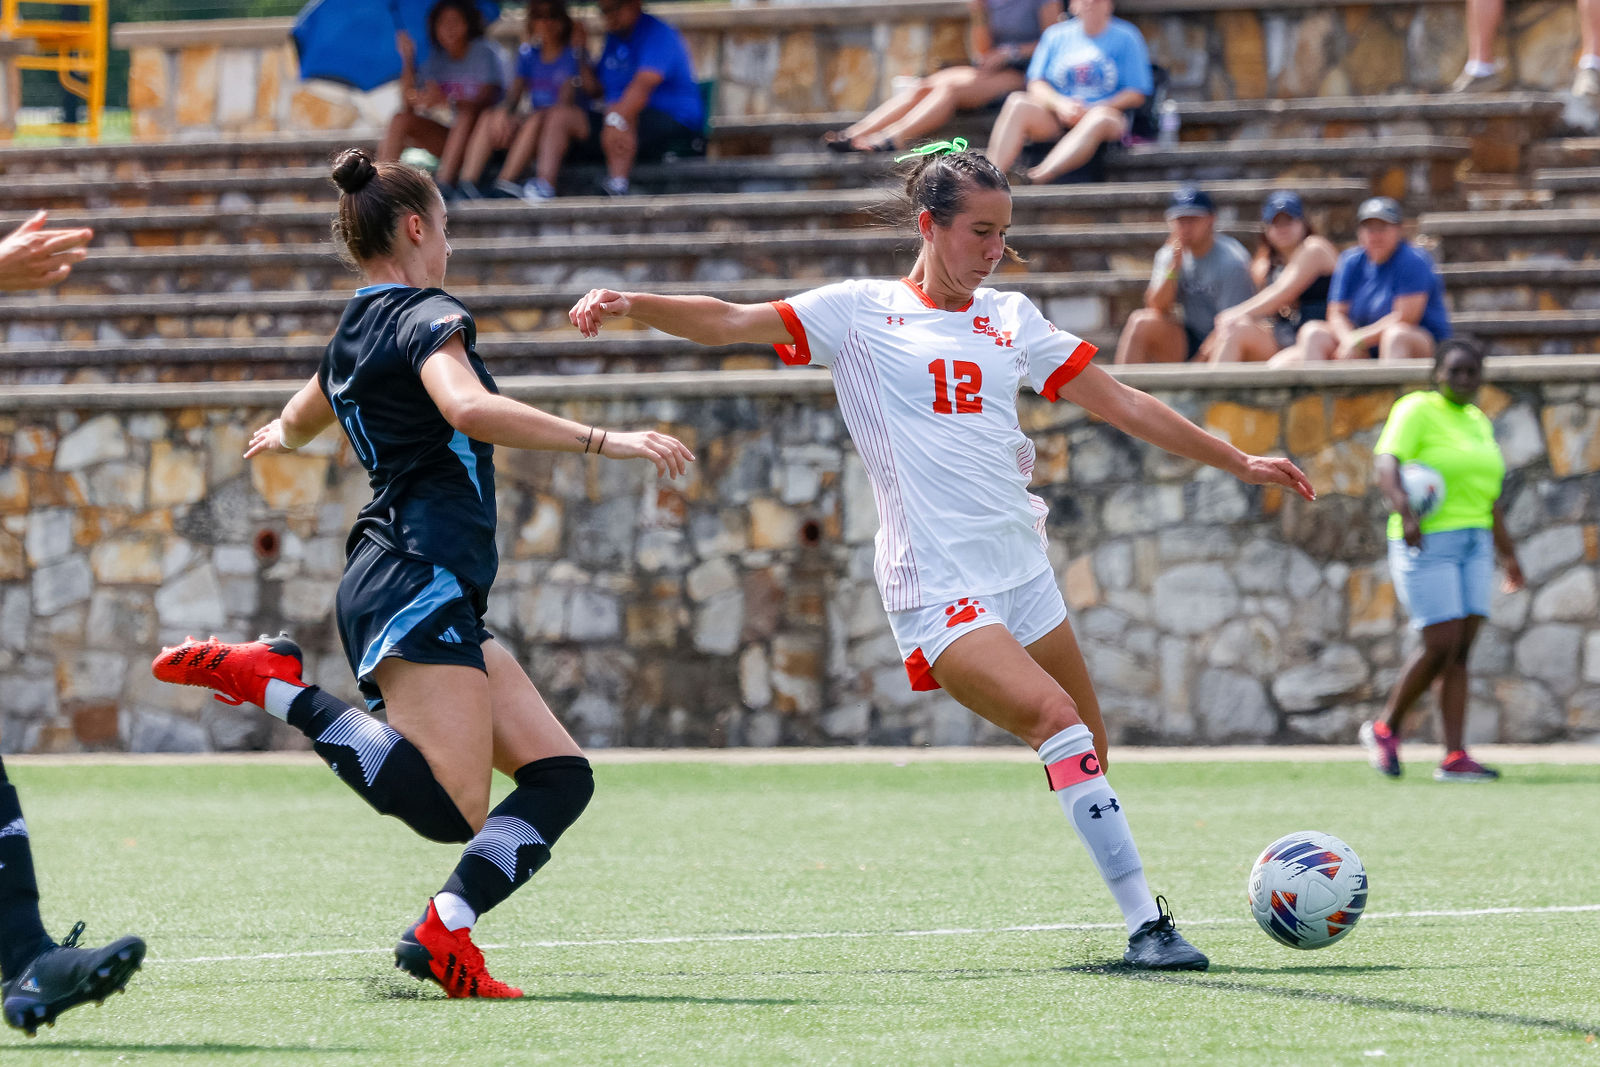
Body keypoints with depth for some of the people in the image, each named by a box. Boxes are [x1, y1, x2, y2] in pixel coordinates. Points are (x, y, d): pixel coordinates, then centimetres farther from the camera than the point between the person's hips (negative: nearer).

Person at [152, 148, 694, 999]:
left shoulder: (354, 332, 22)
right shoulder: (427, 315, -5)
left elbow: (297, 421, 44)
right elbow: (468, 408, -27)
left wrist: (281, 436, 68)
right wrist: (602, 441, -27)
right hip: (420, 584, -10)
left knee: (559, 777, 4)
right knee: (452, 807, -21)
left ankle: (442, 934, -11)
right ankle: (275, 683, -15)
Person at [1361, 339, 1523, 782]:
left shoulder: (1478, 422, 16)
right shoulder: (1417, 410, -7)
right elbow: (1386, 464, -21)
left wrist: (1507, 553, 22)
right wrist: (1404, 511, -38)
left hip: (1473, 545, 7)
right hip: (1426, 544, -7)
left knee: (1461, 651, 0)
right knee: (1441, 645, -12)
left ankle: (1455, 758, -2)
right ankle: (1385, 730, 8)